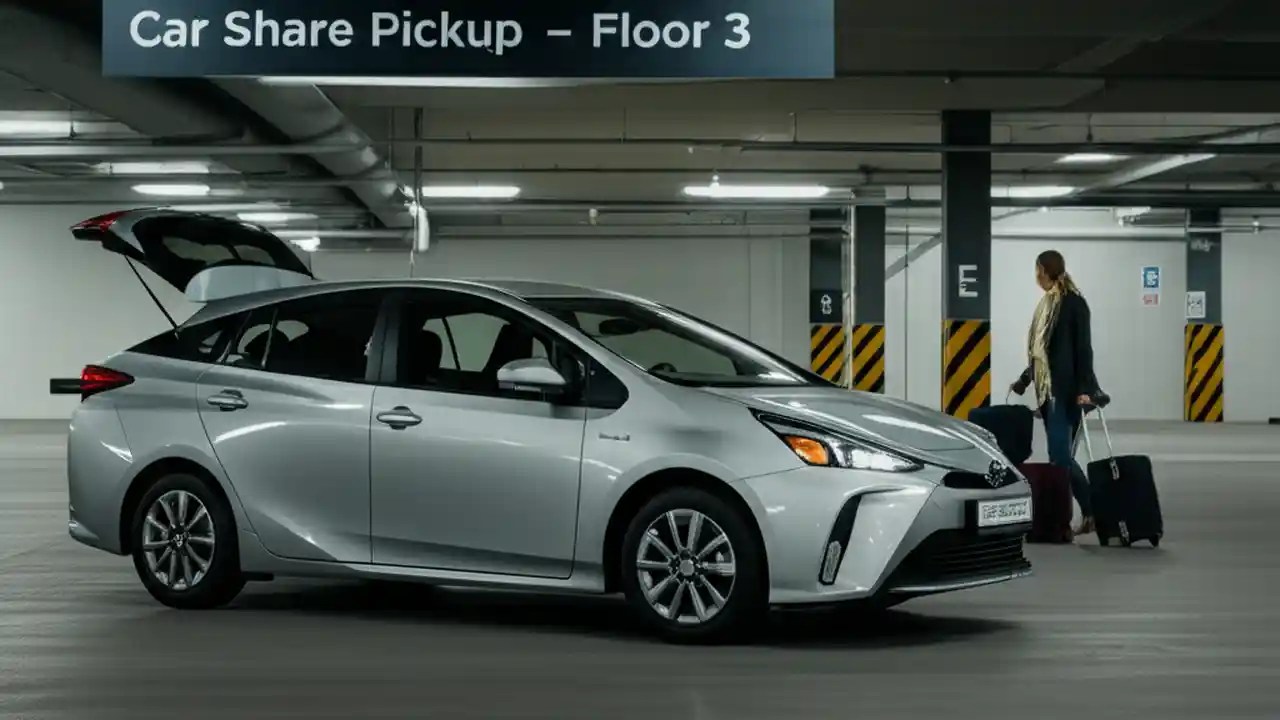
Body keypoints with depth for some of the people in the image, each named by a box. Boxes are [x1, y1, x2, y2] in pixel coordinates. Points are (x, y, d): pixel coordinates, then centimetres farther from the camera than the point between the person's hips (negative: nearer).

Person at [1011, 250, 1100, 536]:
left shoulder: (1074, 303, -7)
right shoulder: (1047, 304, 16)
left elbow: (1083, 348, -12)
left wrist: (1085, 388, -19)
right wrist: (1024, 380, 30)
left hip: (1066, 391, -8)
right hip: (1047, 390, 8)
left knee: (1061, 455, -13)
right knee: (1058, 456, 5)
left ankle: (1092, 512, -5)